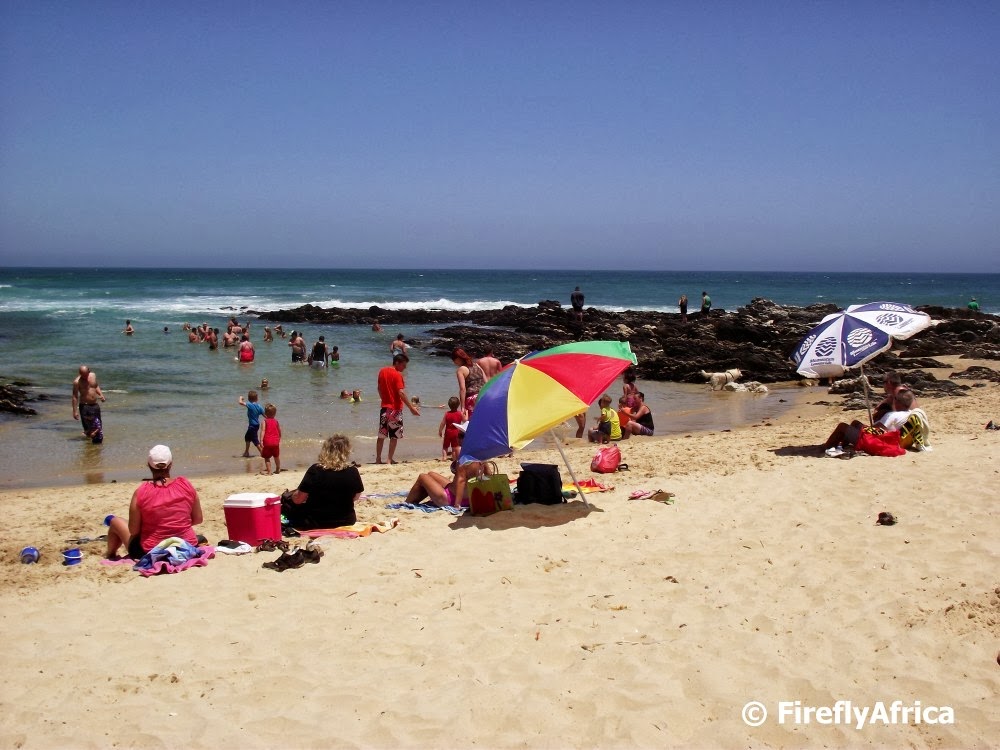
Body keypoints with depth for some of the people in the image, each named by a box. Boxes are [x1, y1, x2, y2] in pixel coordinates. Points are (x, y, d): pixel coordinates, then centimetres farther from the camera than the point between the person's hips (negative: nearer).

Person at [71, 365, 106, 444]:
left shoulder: (93, 375, 2)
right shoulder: (77, 382, -13)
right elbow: (75, 396, -11)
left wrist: (101, 394, 1)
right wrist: (75, 411, -13)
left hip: (95, 405, 5)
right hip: (84, 406, -5)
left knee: (98, 425, 13)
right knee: (87, 426, -7)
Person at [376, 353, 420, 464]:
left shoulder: (382, 371, 6)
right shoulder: (397, 375, -15)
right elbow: (401, 393, -22)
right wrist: (411, 407, -20)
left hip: (384, 407, 6)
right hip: (395, 409, -6)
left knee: (381, 435, 13)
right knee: (394, 436, 3)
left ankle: (378, 459, 17)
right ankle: (390, 460, 3)